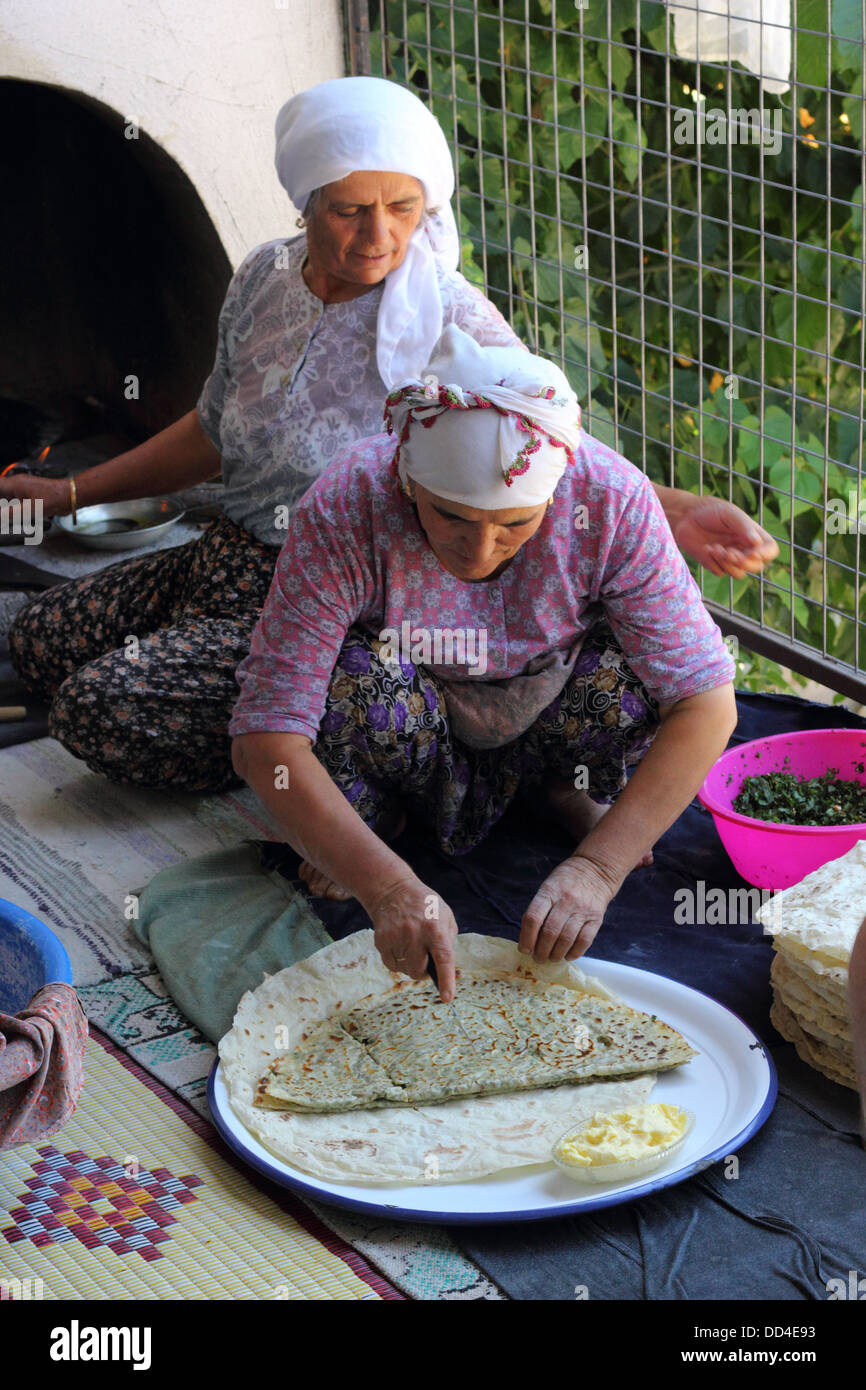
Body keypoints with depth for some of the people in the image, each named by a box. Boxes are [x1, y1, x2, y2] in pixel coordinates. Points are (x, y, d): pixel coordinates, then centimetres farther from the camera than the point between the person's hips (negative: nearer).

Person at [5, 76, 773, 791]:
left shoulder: (448, 322, -19)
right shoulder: (266, 279, 0)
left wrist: (679, 511, -44)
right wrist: (73, 491, 20)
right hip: (234, 557, 8)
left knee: (99, 705, -19)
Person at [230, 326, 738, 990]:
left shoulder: (611, 501, -29)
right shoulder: (342, 514, -32)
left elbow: (706, 701, -27)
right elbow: (266, 738, -33)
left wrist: (596, 868, -37)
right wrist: (389, 887, -45)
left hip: (547, 720, 2)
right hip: (419, 731, -1)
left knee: (640, 665, -29)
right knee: (363, 680, -34)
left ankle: (572, 786, 6)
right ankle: (377, 811, 1)